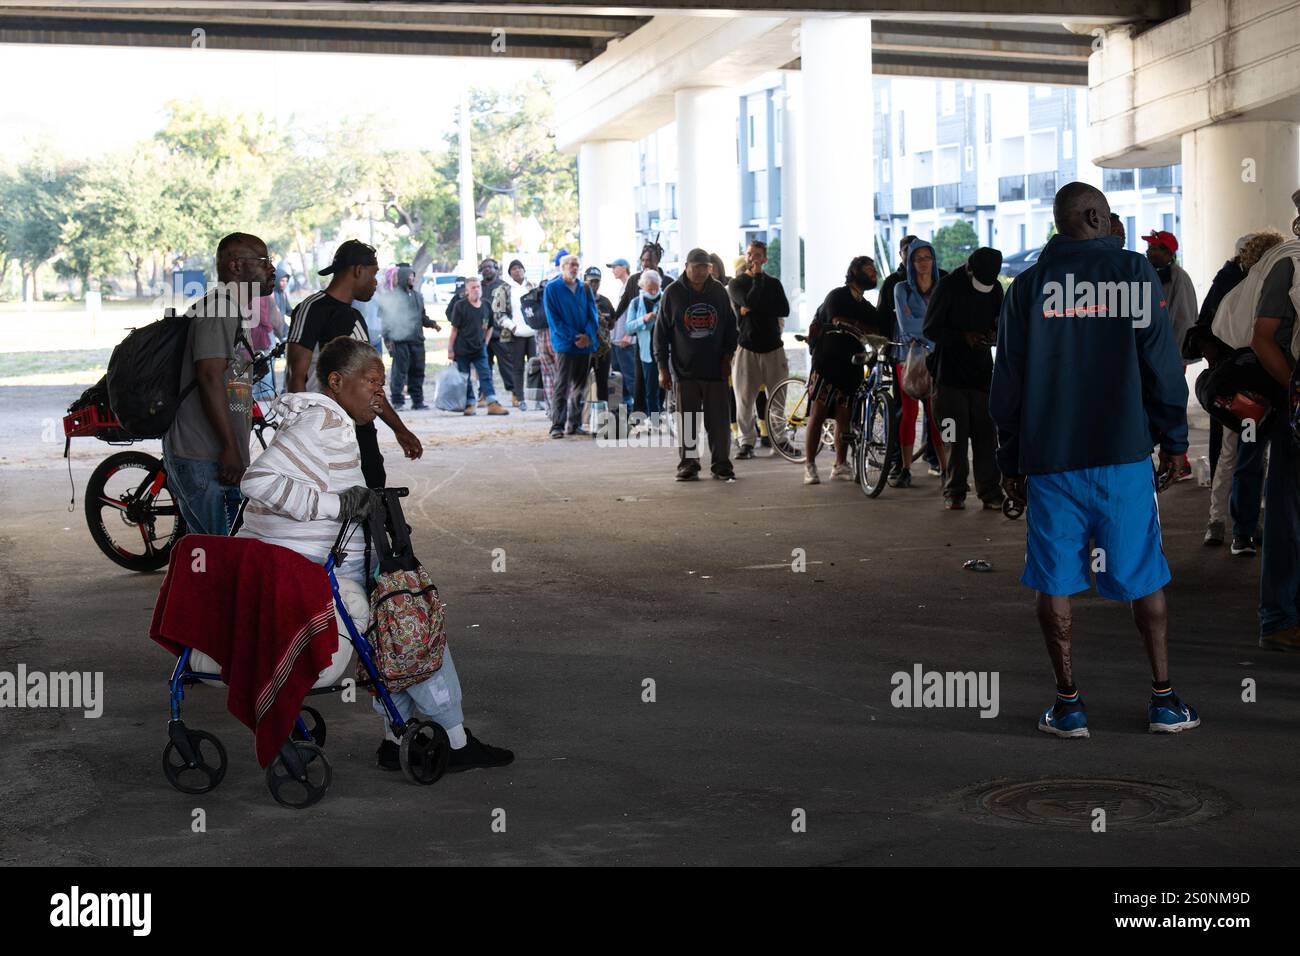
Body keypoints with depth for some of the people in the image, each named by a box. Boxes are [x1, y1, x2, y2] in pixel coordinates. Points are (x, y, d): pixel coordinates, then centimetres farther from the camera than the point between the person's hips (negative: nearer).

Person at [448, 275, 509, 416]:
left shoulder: (486, 306, 5)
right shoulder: (460, 306, -6)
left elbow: (490, 326, 17)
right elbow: (455, 329, -5)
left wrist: (485, 342, 6)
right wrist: (450, 349, -6)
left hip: (480, 349, 3)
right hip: (462, 350, -2)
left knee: (486, 376, -6)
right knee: (464, 379, 4)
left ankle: (493, 404, -11)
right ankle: (469, 404, 14)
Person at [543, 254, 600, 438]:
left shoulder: (584, 289, 12)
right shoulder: (552, 288, -1)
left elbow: (592, 314, 9)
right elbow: (553, 318, -6)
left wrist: (588, 336, -10)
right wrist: (573, 338, -13)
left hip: (585, 345, 5)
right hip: (565, 345, -5)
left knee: (579, 387, 8)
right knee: (562, 387, -8)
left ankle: (574, 424, 14)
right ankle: (557, 426, -9)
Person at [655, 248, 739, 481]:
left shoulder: (719, 291, 8)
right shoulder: (673, 293, 1)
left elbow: (730, 326, 16)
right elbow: (661, 331, 3)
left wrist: (728, 355, 5)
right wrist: (663, 368, -1)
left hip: (715, 369, 2)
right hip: (684, 370, -1)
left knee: (719, 421, 1)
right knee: (687, 421, 0)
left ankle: (721, 465, 8)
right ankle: (688, 464, 8)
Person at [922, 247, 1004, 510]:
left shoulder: (995, 289, 6)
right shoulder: (949, 286, -7)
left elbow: (1001, 321, 18)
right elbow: (930, 329, -5)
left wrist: (994, 335, -6)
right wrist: (964, 337, -19)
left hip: (982, 372, 3)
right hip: (951, 373, -3)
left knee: (986, 434, -2)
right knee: (955, 436, -3)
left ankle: (990, 491, 1)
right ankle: (954, 492, 5)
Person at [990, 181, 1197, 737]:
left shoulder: (1029, 285, 4)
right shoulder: (1137, 274, -1)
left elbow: (1008, 380, 5)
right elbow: (1163, 365, -1)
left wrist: (1010, 461, 12)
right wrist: (1174, 441, 9)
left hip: (1049, 457, 1)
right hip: (1124, 454, -1)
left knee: (1055, 579, 6)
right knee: (1143, 575, 8)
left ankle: (1068, 705, 6)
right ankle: (1163, 700, 10)